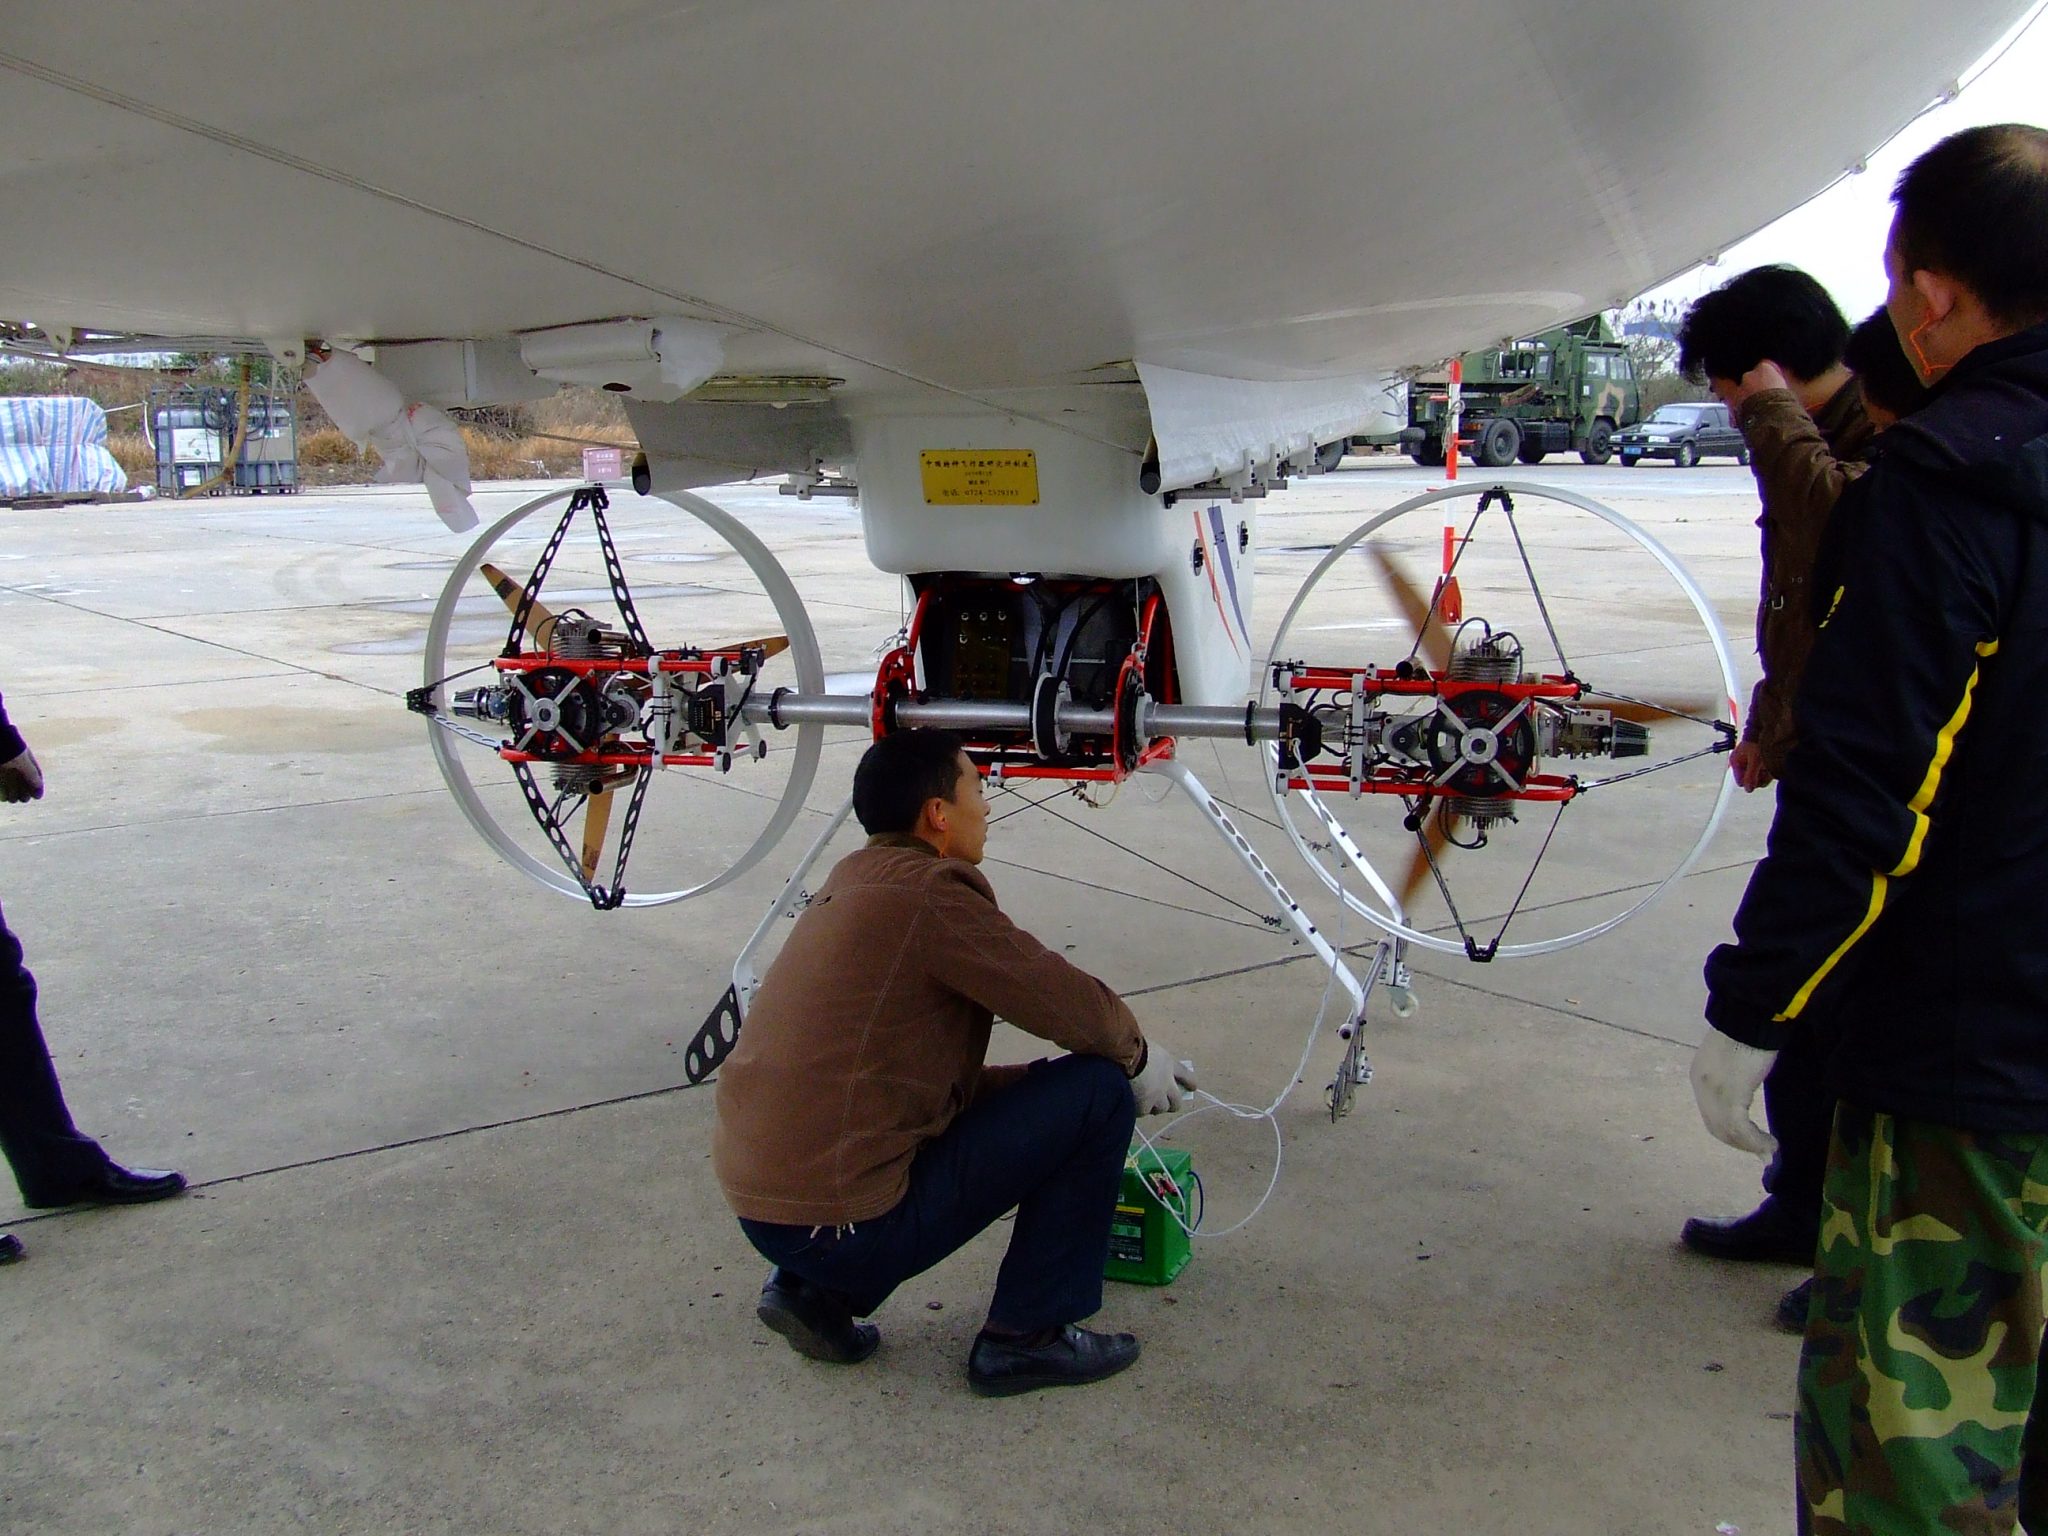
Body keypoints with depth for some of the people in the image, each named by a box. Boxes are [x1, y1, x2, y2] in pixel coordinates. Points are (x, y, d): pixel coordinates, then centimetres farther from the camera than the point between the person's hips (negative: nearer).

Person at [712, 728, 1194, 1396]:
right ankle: (1026, 1336, 7)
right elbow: (1074, 1006, -13)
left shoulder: (856, 881, 14)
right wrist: (1138, 1056, 10)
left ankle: (815, 1289, 17)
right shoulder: (930, 890, -14)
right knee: (1099, 1088, -4)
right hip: (840, 1222, -9)